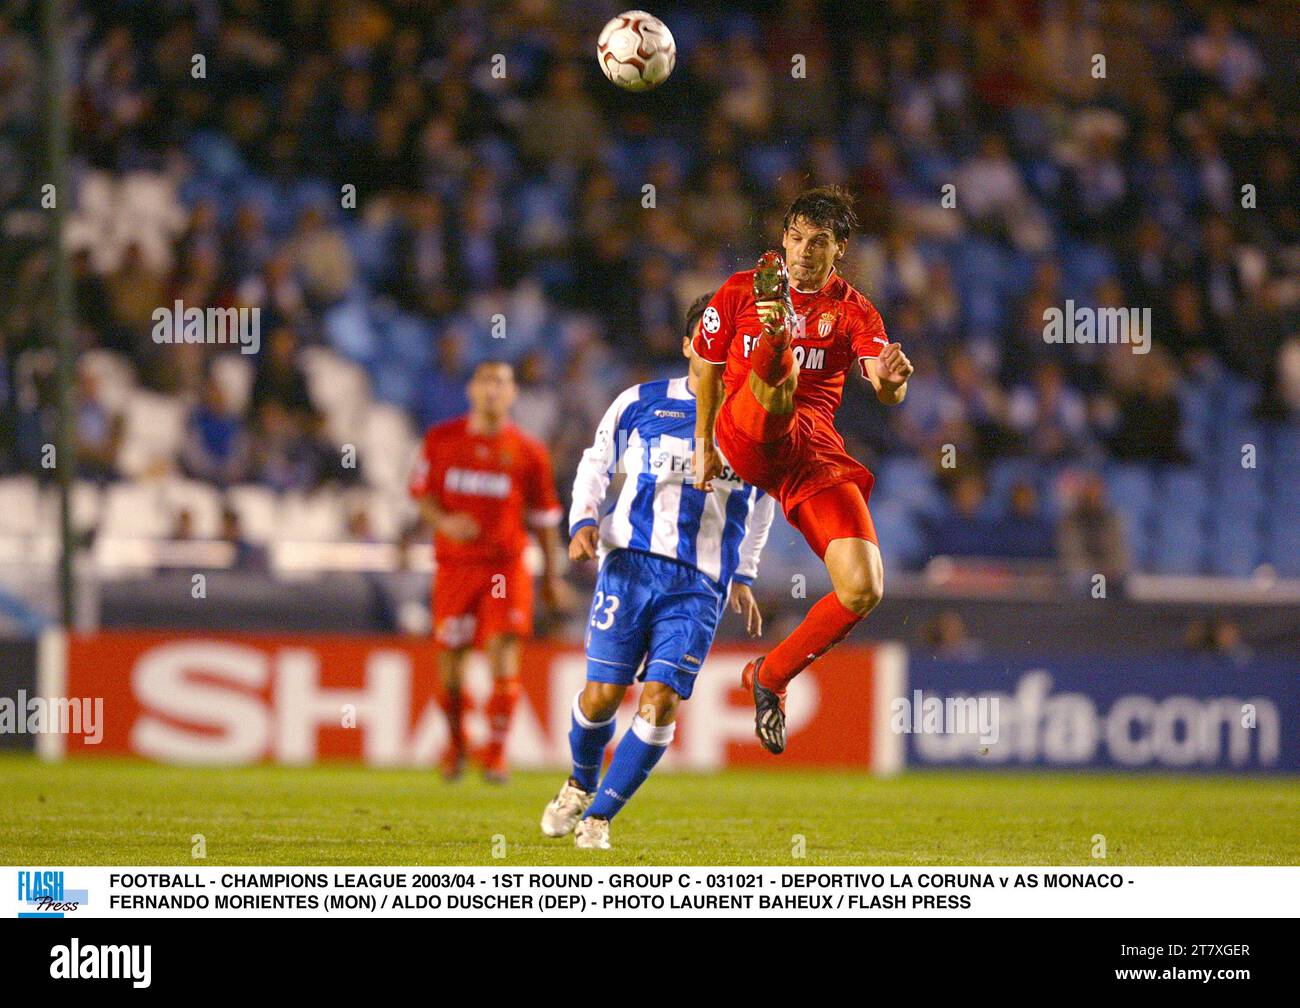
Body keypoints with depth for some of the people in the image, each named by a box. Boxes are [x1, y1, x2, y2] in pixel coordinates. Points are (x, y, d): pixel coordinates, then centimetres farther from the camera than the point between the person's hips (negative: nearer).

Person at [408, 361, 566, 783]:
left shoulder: (528, 452, 1)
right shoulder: (441, 440, 3)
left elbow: (544, 516, 9)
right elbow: (420, 490, 10)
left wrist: (552, 576, 11)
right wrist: (443, 521, -12)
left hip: (505, 566, -1)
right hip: (454, 564, 1)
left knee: (504, 650, -16)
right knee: (449, 662, 3)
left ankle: (496, 752, -10)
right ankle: (455, 744, 28)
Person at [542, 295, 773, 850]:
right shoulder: (640, 403, 6)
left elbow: (761, 500, 24)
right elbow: (595, 465, 16)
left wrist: (743, 576, 20)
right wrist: (583, 520, -2)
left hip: (700, 582, 1)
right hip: (631, 561, -1)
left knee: (661, 699, -13)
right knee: (603, 693, -4)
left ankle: (597, 818, -1)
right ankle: (581, 784, 27)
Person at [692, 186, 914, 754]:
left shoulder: (853, 312, 11)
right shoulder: (741, 292, 11)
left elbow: (887, 392, -5)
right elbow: (708, 370, 24)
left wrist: (891, 381, -29)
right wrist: (703, 445, 20)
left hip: (815, 451, 2)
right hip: (745, 436, -2)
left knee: (864, 589, -13)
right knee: (780, 371, -37)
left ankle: (770, 677, 6)